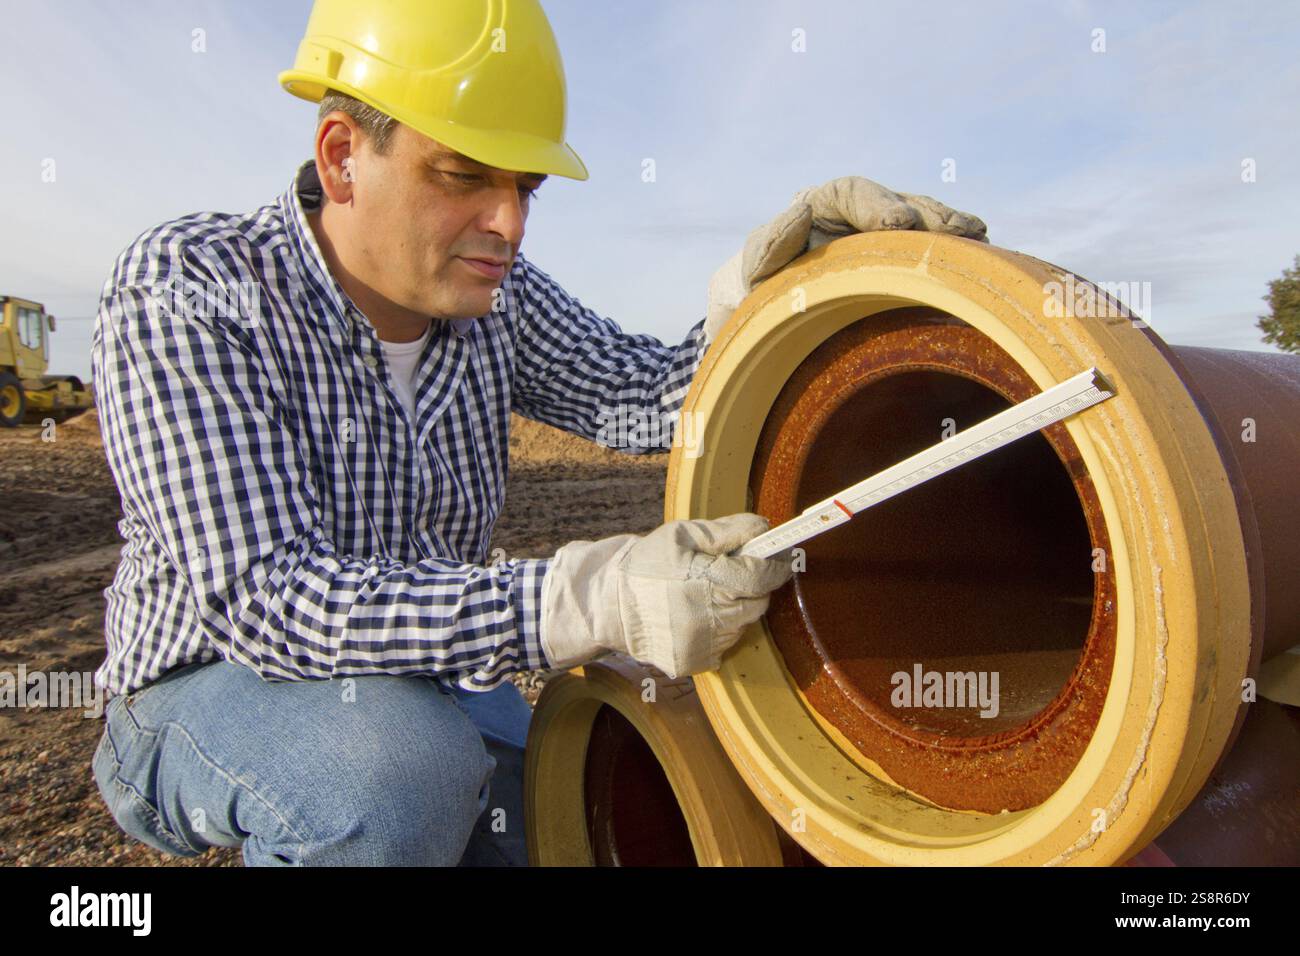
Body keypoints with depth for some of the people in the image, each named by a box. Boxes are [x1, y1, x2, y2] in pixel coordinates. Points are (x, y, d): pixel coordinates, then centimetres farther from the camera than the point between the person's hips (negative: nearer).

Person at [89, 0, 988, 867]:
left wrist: (757, 297, -30)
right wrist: (586, 597, -46)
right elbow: (267, 598, -34)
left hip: (426, 679, 5)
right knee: (402, 762, -35)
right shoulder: (183, 293, -24)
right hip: (208, 685, -4)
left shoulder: (496, 296, -7)